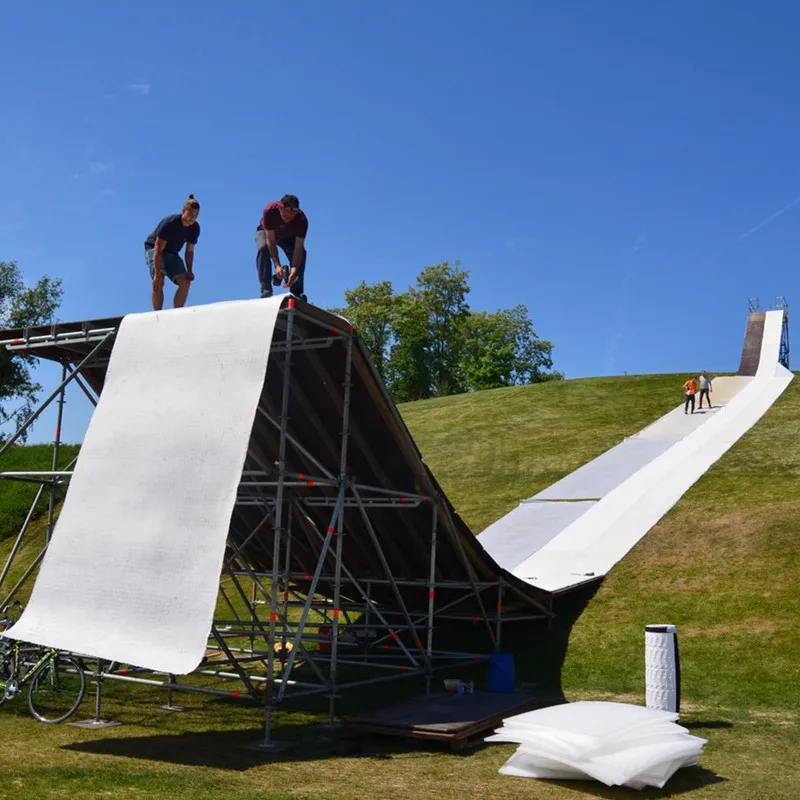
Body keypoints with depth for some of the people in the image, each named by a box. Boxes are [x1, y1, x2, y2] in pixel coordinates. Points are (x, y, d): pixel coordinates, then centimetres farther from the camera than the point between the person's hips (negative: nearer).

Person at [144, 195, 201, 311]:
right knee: (158, 282, -26)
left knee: (185, 282, -10)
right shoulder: (169, 223, -29)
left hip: (172, 253, 6)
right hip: (153, 249, -6)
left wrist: (189, 271, -14)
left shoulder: (195, 228, -11)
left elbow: (189, 251, -1)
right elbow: (158, 250, -31)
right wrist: (158, 274, -37)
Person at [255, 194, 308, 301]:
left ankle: (297, 293, -16)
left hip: (288, 236, 2)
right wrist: (277, 266, -47)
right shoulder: (270, 210, -40)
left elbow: (298, 248, -37)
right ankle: (266, 290, -32)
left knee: (301, 254, -23)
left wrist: (294, 270, -51)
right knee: (263, 248, -32)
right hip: (266, 232, -2)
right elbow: (271, 240, -38)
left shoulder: (302, 219, -36)